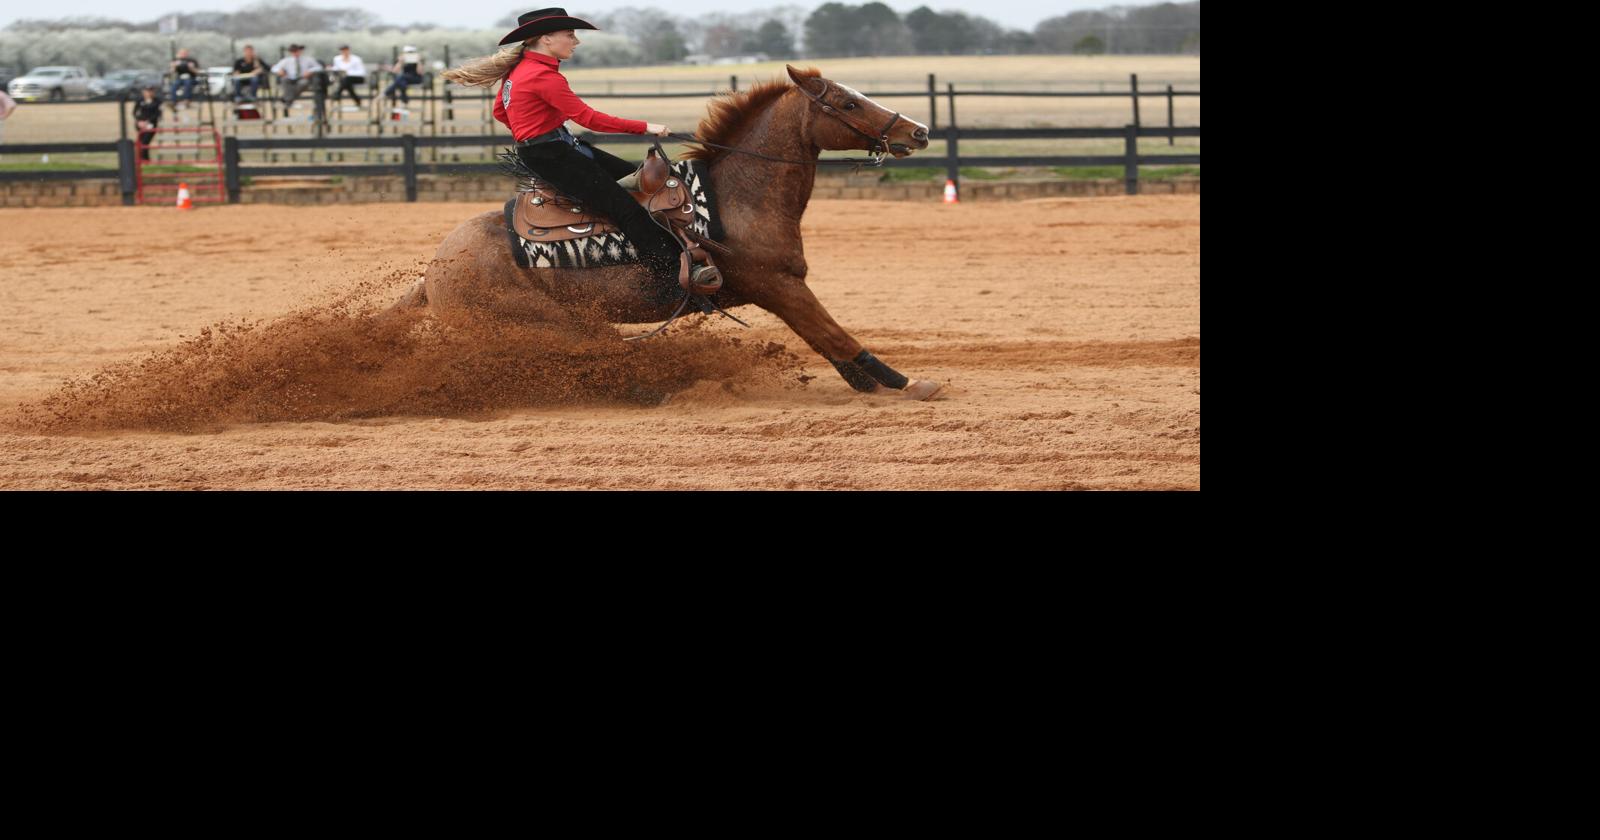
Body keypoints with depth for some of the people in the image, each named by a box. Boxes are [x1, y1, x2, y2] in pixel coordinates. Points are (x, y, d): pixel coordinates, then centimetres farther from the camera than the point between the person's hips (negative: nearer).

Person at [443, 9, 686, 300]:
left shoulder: (517, 69, 9)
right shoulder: (544, 76, -21)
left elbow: (499, 111, 22)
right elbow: (589, 118, -22)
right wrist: (644, 127, -19)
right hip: (550, 158, -11)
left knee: (632, 176, 12)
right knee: (627, 209, -17)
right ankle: (673, 280, -21)